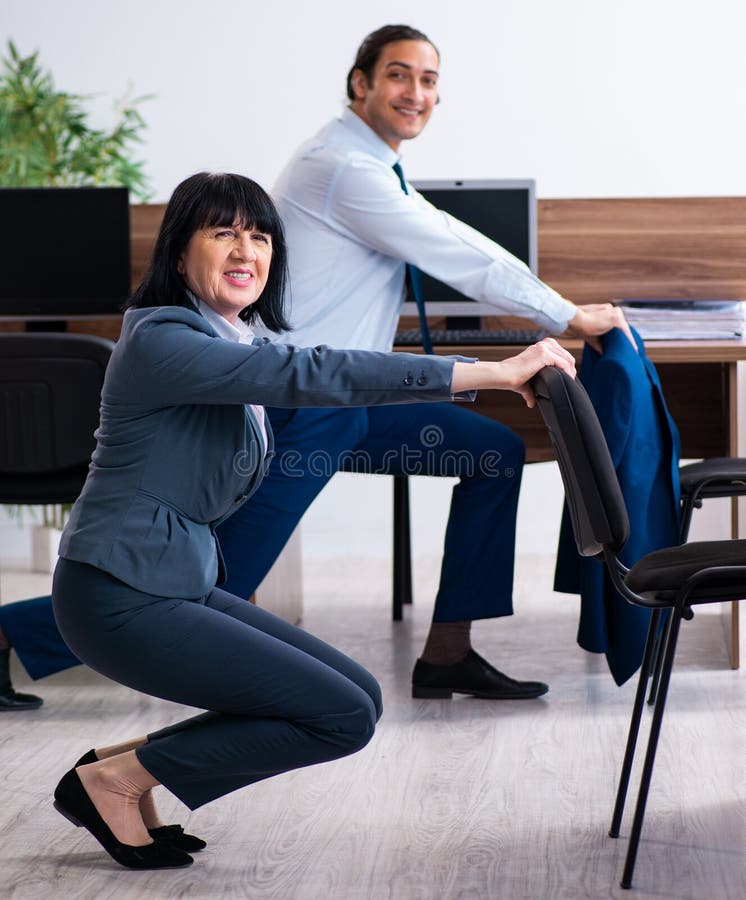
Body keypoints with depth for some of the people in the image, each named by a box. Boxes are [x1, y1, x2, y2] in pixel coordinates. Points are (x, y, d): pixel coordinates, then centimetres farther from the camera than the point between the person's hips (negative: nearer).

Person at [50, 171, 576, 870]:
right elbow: (312, 374, -29)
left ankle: (128, 763, 8)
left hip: (182, 585, 10)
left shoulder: (234, 343, 13)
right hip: (121, 601, -10)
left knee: (360, 698, 6)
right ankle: (116, 779, -2)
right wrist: (493, 373, -31)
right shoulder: (162, 340, -19)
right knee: (343, 718, -12)